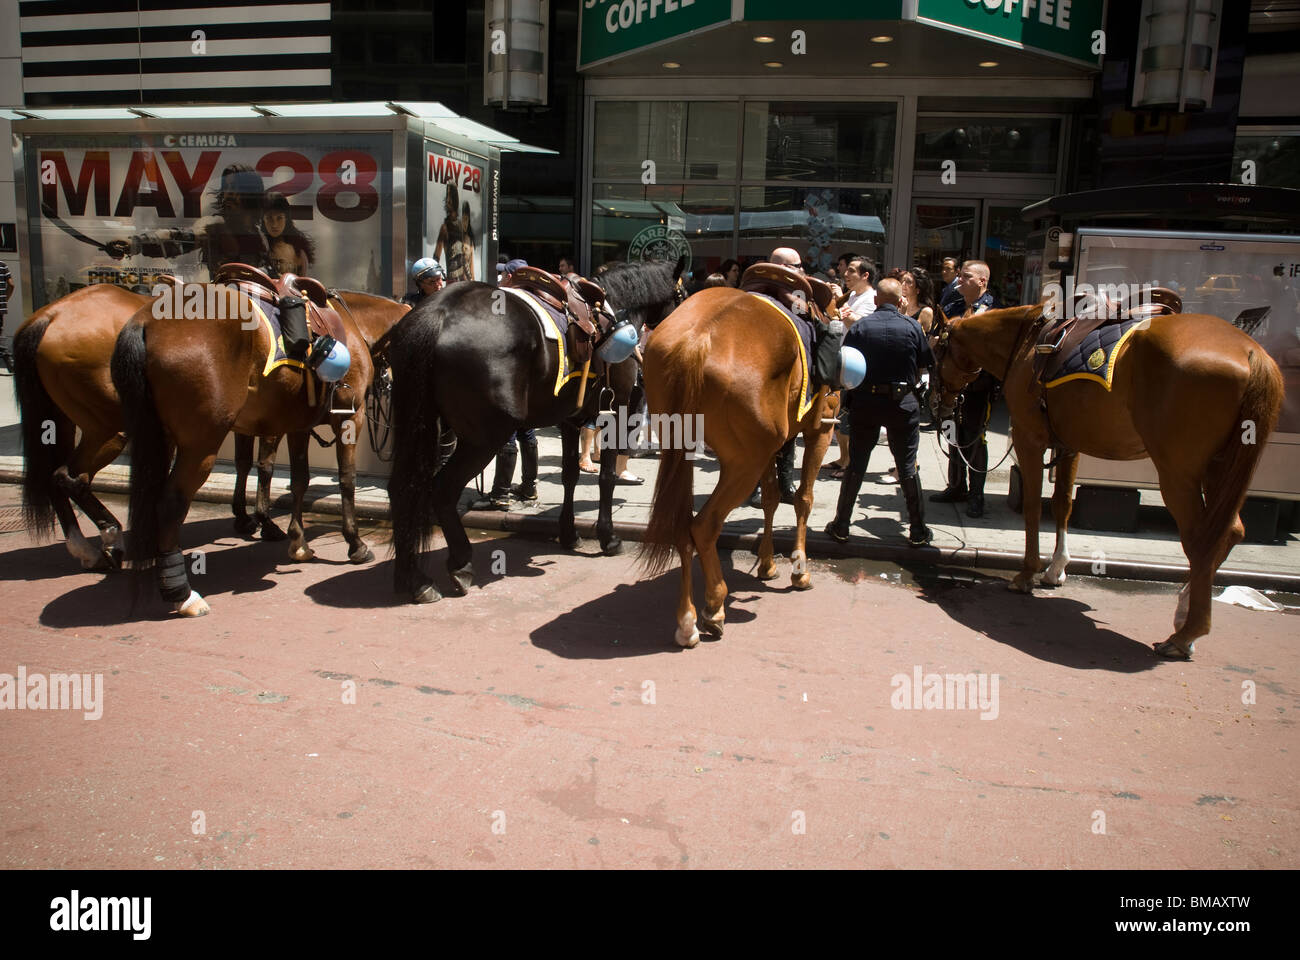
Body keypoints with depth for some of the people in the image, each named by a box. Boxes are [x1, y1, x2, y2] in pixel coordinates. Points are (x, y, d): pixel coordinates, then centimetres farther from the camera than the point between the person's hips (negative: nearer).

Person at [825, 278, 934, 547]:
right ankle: (918, 530, 16)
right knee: (907, 467, 9)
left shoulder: (859, 327, -4)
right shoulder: (912, 328, -3)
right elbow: (923, 367, 1)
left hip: (865, 403, 0)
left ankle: (841, 525, 15)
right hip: (903, 403, 0)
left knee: (856, 465, 10)